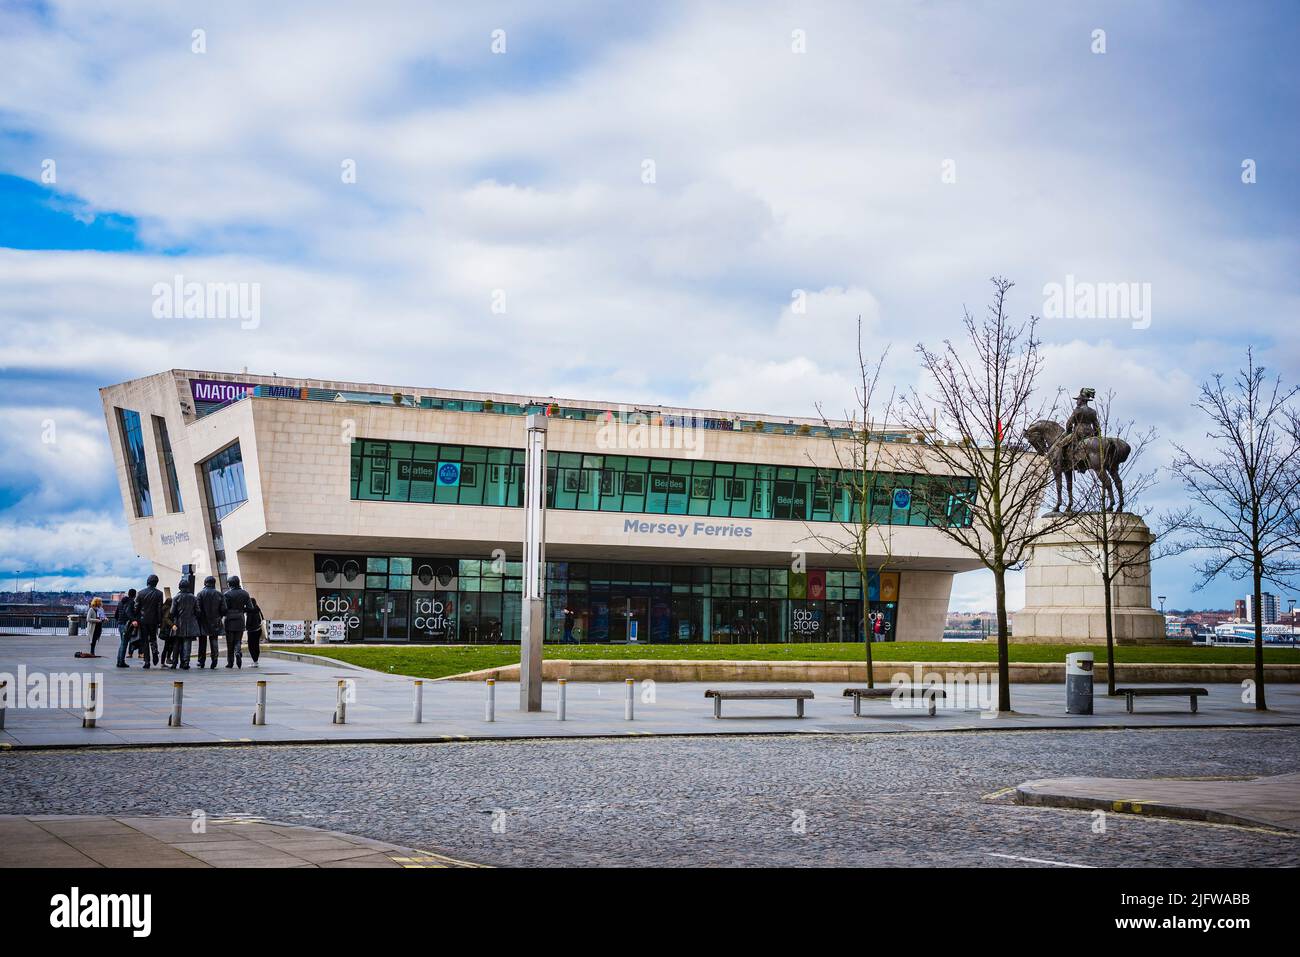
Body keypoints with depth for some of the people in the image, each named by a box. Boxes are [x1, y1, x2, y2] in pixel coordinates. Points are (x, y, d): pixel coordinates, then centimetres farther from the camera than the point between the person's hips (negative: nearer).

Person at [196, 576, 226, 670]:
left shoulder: (200, 594, -7)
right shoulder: (219, 595, -1)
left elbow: (198, 609, -11)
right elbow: (223, 609, -1)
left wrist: (198, 619, 2)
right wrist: (220, 617, 14)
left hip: (203, 622, -1)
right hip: (215, 623, 1)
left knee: (202, 643, 8)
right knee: (214, 641, 7)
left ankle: (201, 663, 9)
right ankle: (214, 660, -5)